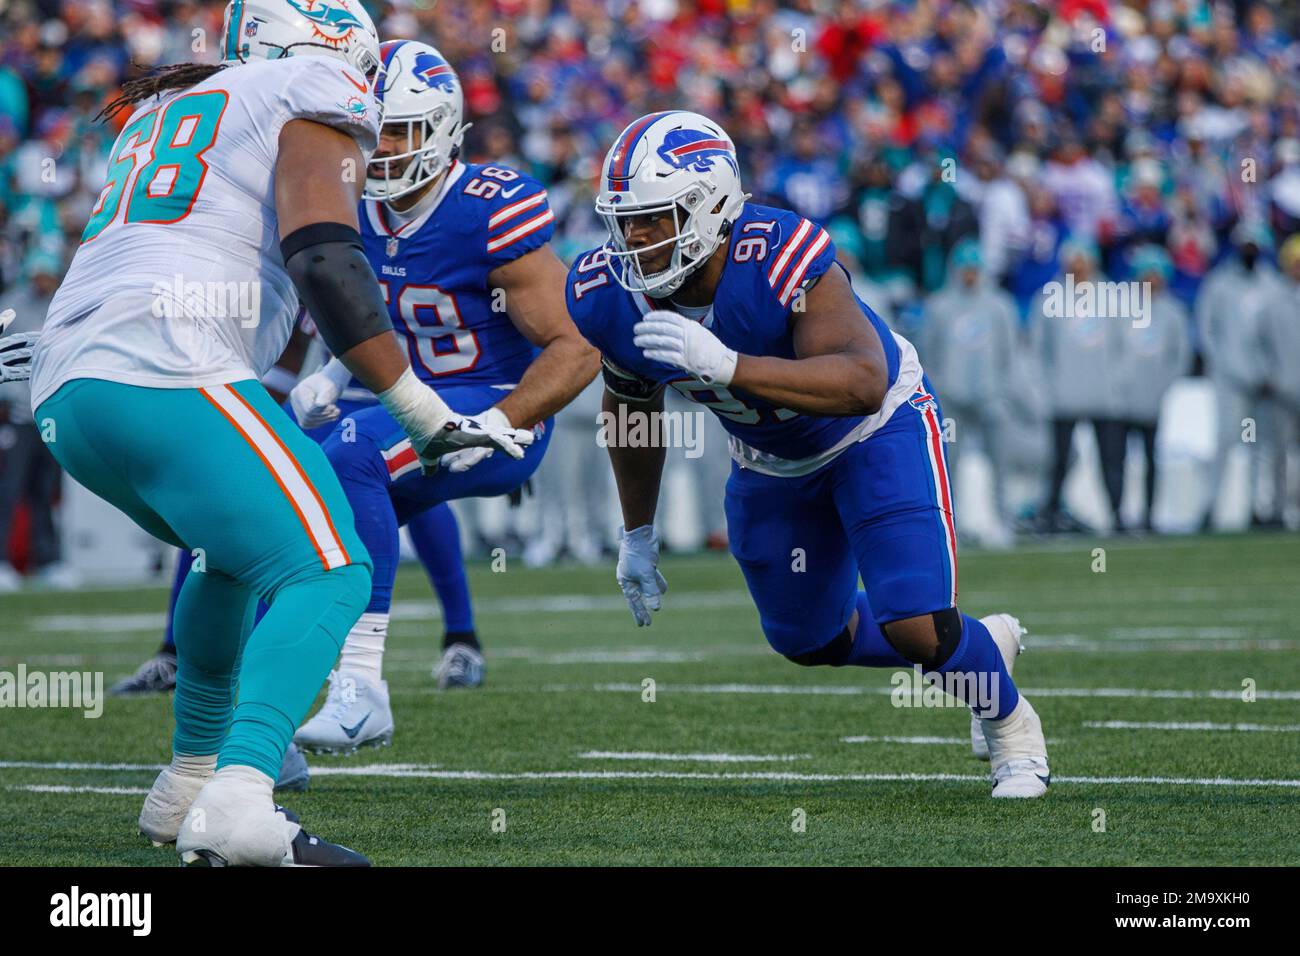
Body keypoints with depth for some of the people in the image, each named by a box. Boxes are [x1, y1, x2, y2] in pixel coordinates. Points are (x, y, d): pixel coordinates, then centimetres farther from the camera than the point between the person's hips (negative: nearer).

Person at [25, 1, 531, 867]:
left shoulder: (166, 107, 31)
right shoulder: (315, 99, 6)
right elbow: (323, 260, -9)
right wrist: (428, 418, -9)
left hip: (64, 393, 9)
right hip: (166, 374, -9)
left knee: (241, 549, 30)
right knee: (325, 576, -12)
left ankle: (191, 781, 29)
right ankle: (236, 805, -33)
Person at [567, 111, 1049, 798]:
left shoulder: (780, 260, -39)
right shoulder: (608, 296, -21)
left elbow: (863, 383, -51)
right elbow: (632, 402, 2)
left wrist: (727, 365, -61)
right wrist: (637, 534, 10)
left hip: (876, 431, -6)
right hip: (770, 457, 6)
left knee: (917, 629, -16)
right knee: (808, 639, 17)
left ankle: (1011, 726, 17)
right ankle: (982, 643, 42)